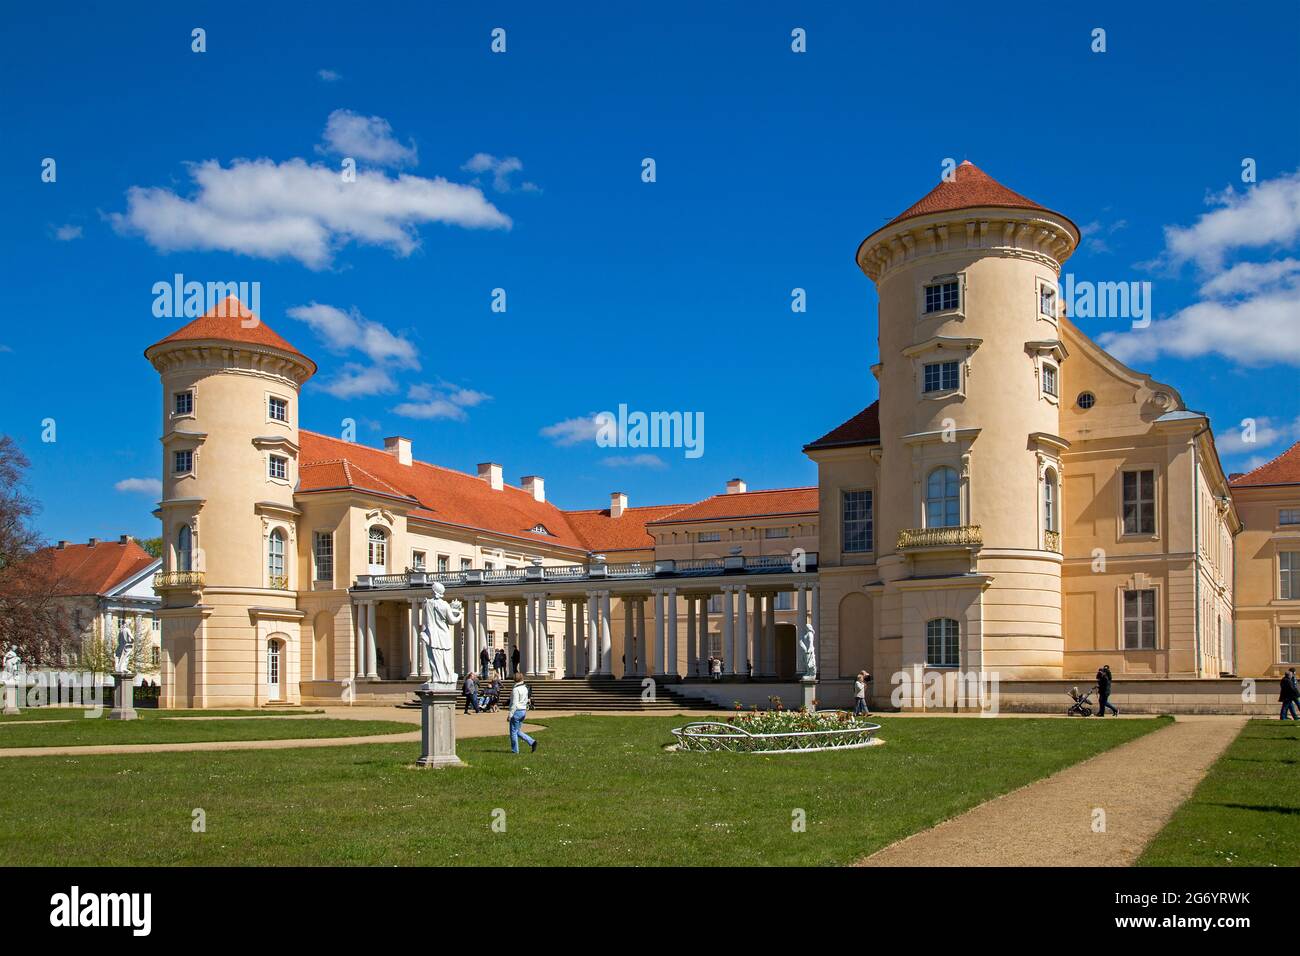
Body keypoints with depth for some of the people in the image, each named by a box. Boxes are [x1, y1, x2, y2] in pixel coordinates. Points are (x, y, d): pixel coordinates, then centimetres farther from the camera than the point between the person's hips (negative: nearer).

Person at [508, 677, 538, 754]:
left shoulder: (515, 689, -18)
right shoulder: (525, 688, 9)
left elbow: (514, 704, -21)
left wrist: (510, 715, -17)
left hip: (516, 711, -8)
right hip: (523, 711, 8)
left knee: (513, 732, 4)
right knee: (518, 731, 17)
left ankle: (515, 750, 11)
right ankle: (532, 742, 6)